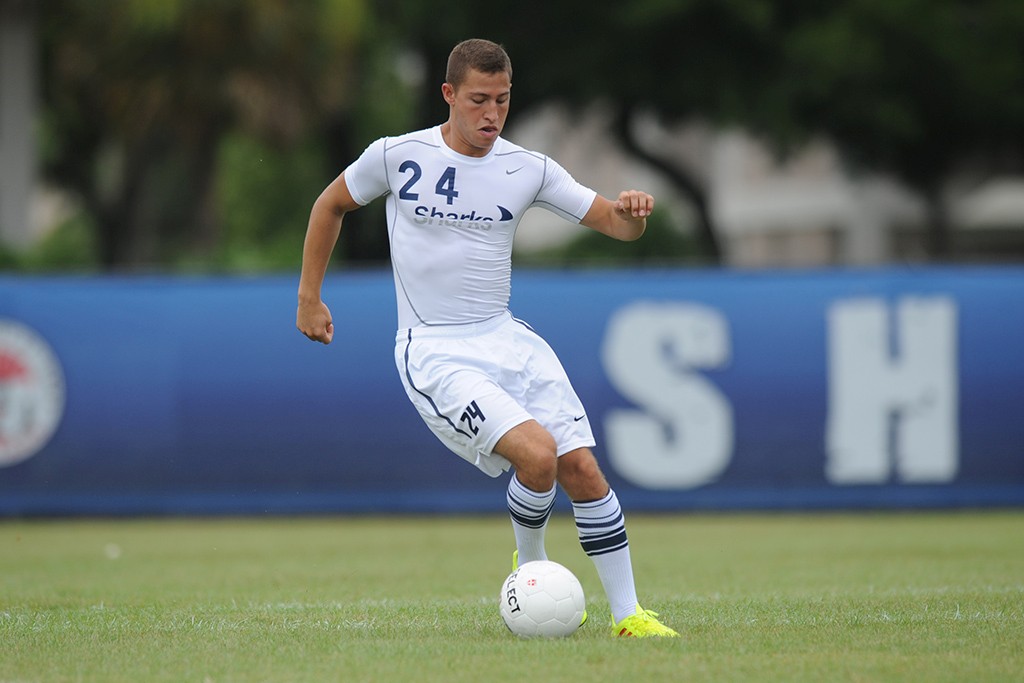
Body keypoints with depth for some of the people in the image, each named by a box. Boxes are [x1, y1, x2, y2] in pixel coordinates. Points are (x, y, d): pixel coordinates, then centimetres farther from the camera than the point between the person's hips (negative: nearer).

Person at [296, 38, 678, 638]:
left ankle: (627, 613, 3)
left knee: (582, 468, -9)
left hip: (506, 338, 4)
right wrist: (310, 297, 13)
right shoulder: (396, 156, -5)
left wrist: (631, 211, -22)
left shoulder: (529, 169, 2)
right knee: (537, 454, -23)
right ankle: (530, 566, 6)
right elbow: (331, 206, 12)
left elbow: (614, 223, 2)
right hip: (434, 355, -4)